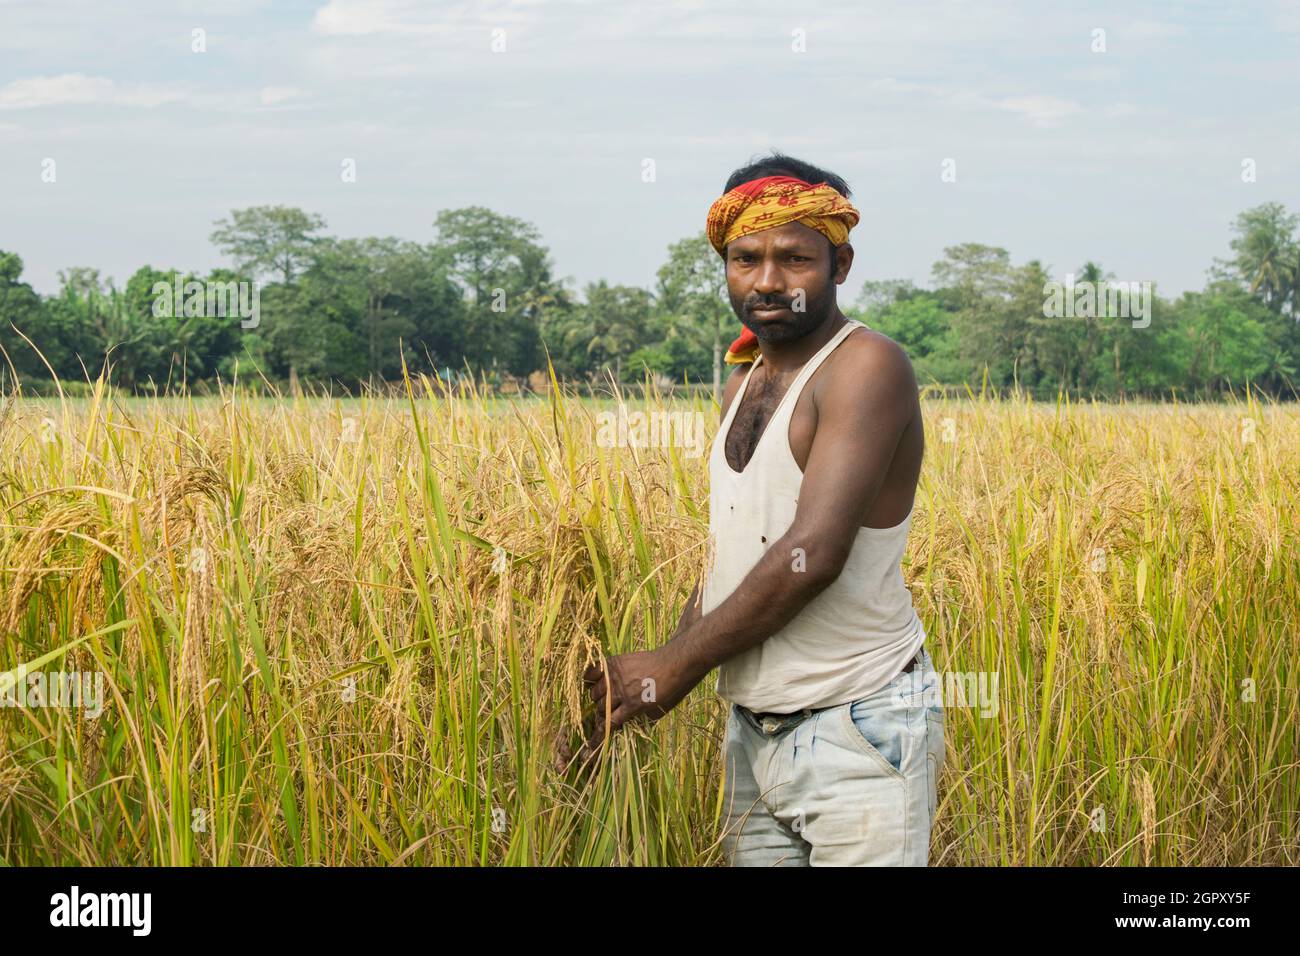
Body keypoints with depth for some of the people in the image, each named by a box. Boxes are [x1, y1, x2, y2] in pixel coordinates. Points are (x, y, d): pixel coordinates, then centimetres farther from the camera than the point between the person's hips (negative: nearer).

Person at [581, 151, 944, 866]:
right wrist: (658, 671, 1)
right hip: (753, 731, 8)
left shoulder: (866, 367, -15)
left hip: (857, 732, -7)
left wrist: (672, 668, -15)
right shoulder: (744, 383, 12)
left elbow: (812, 553, -23)